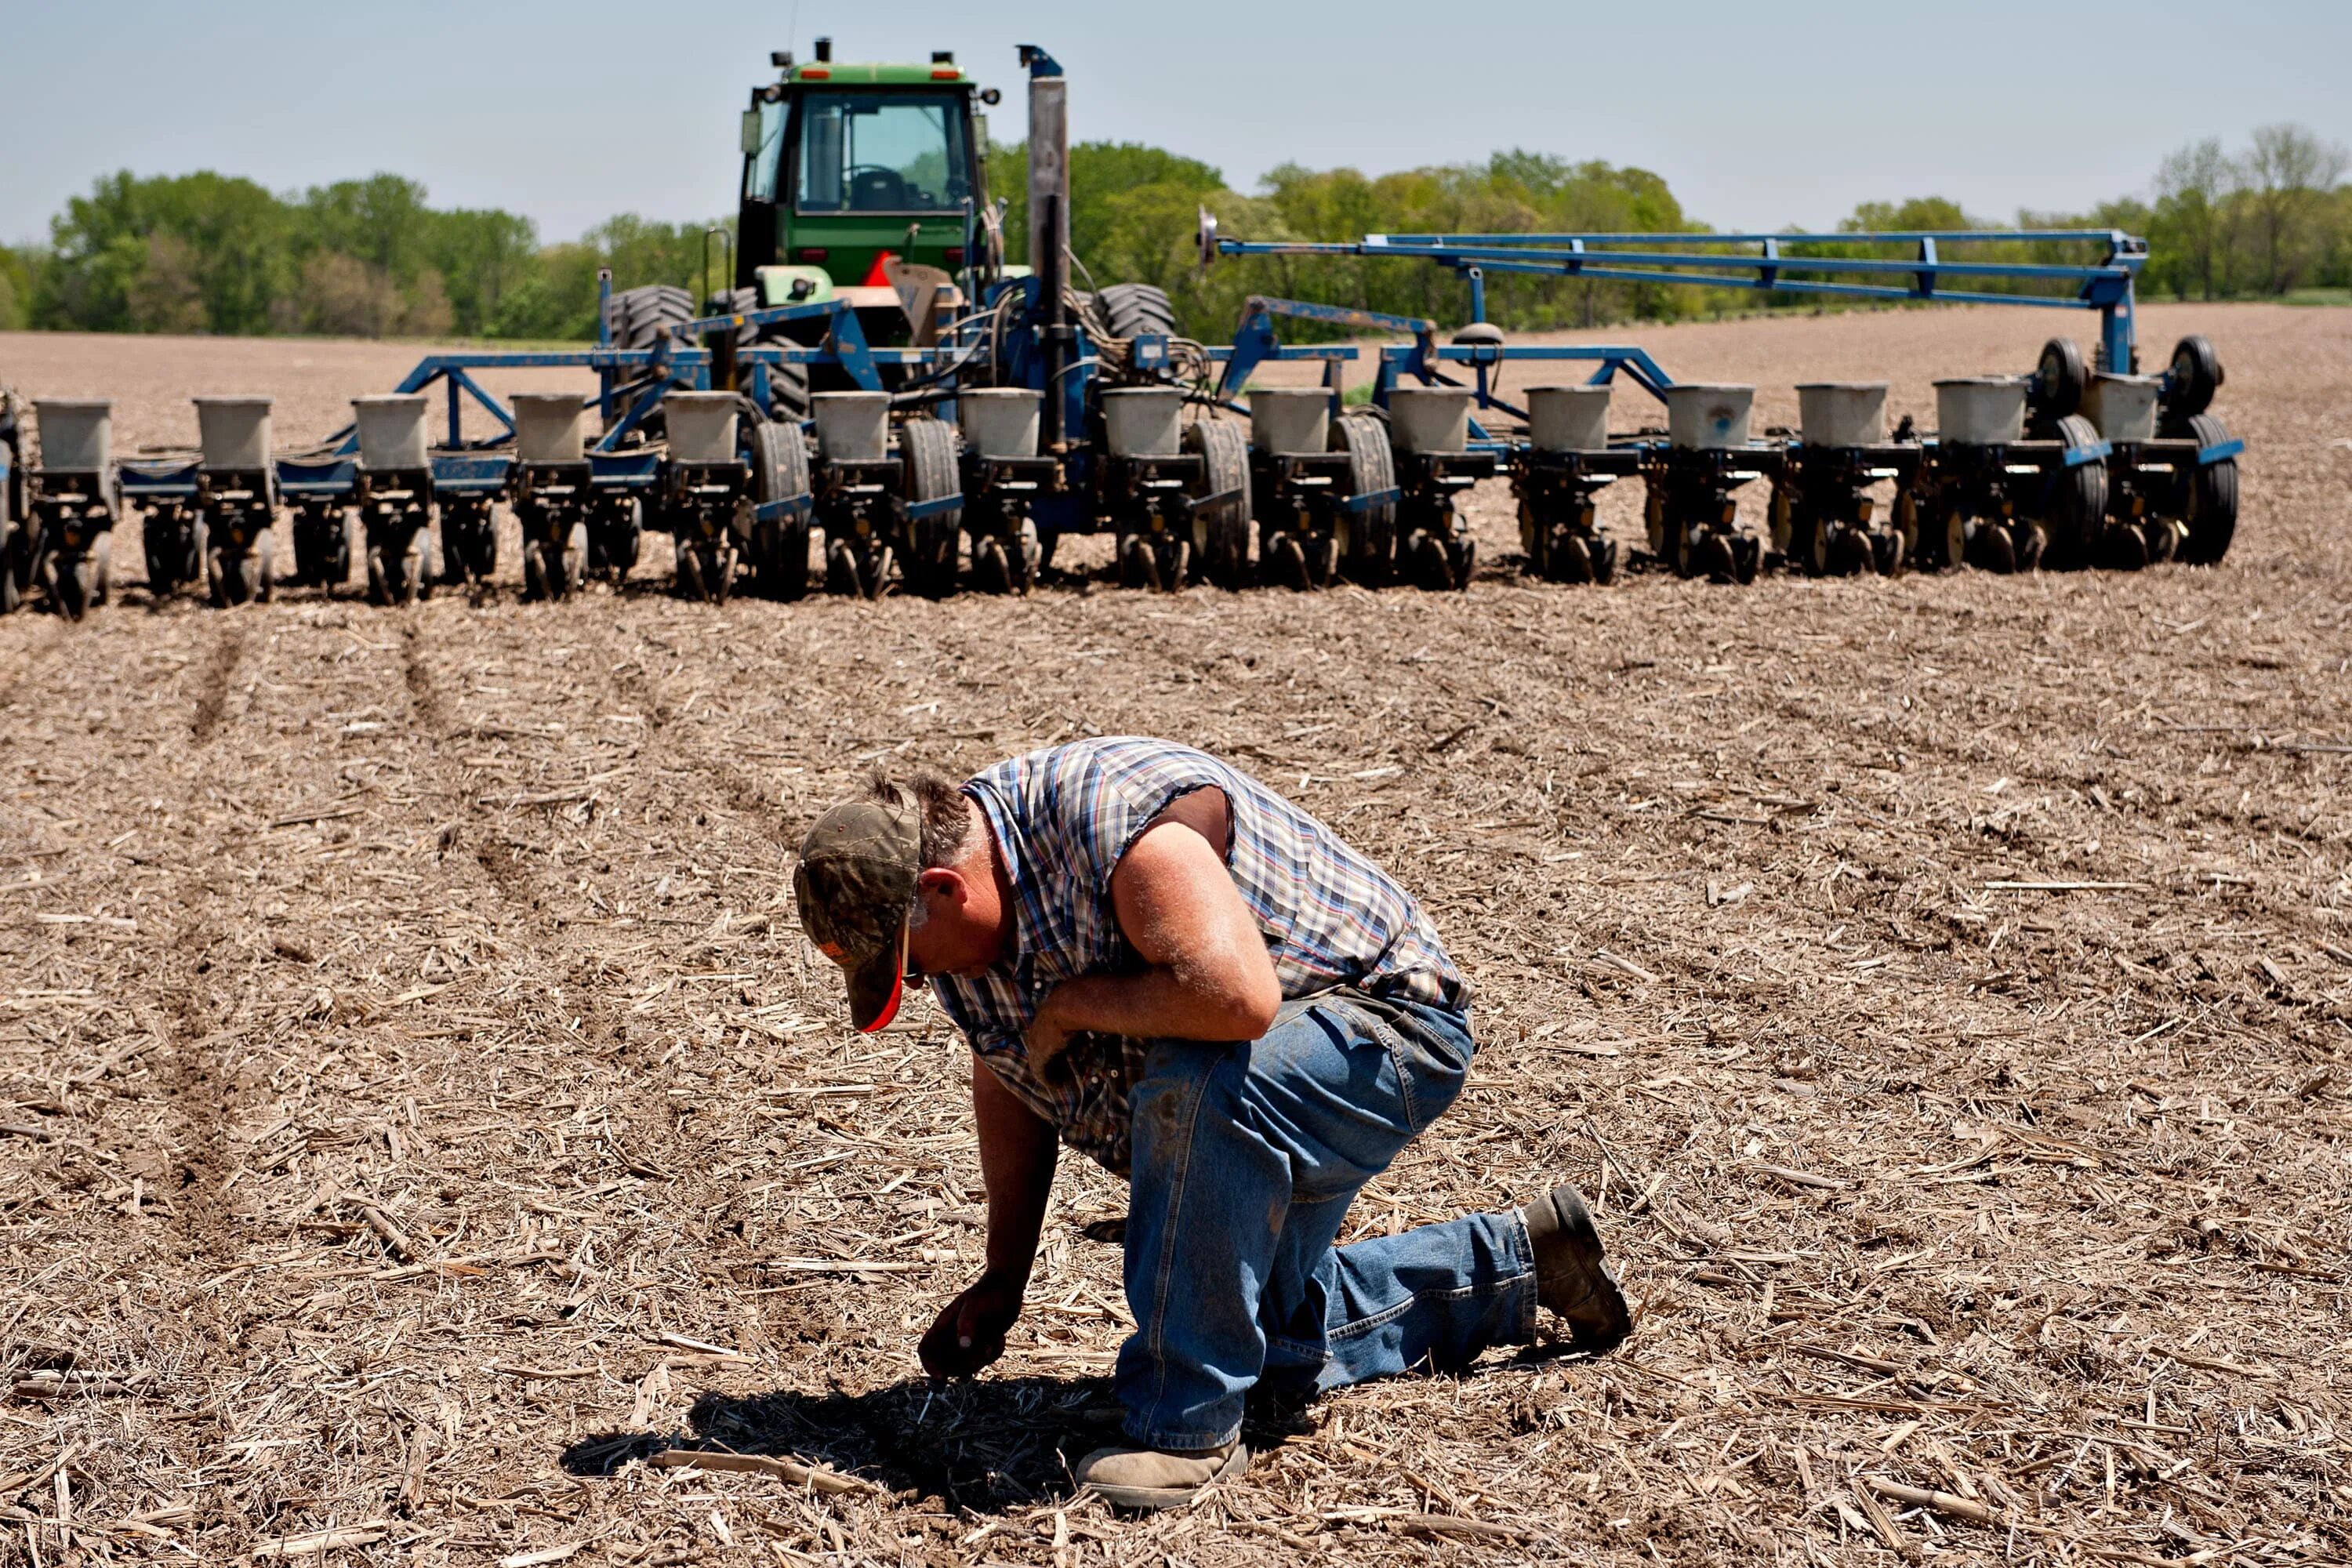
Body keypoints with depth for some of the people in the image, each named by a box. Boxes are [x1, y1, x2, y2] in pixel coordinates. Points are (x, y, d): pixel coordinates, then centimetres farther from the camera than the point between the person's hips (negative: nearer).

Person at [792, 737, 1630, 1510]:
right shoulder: (958, 903, -6)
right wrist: (1002, 1277, 4)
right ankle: (1522, 1259, 36)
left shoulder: (1109, 814, -34)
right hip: (1237, 1103, 10)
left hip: (1388, 1033, -10)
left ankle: (1190, 1427, -26)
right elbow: (1009, 1072, 7)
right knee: (1283, 1344, 19)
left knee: (1195, 1085, -39)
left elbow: (1236, 998, -48)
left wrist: (1071, 1004, -32)